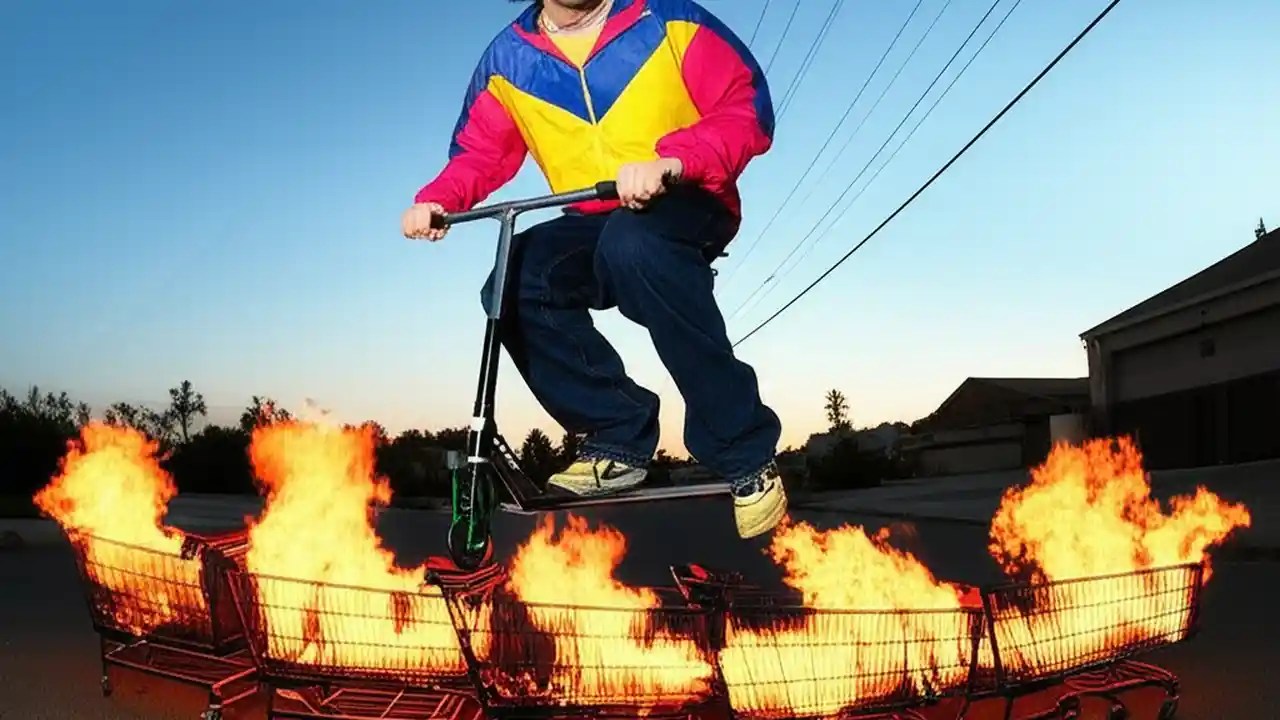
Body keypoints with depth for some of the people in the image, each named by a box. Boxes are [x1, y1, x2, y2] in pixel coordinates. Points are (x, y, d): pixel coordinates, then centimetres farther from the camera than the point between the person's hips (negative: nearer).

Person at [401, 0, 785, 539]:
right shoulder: (507, 60, 3)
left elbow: (747, 109, -12)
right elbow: (479, 152, 8)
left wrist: (672, 161, -31)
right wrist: (437, 199, -15)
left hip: (683, 208, -4)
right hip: (593, 224, 4)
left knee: (632, 245, -38)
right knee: (517, 284, -25)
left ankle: (745, 452, -28)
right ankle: (619, 436, -11)